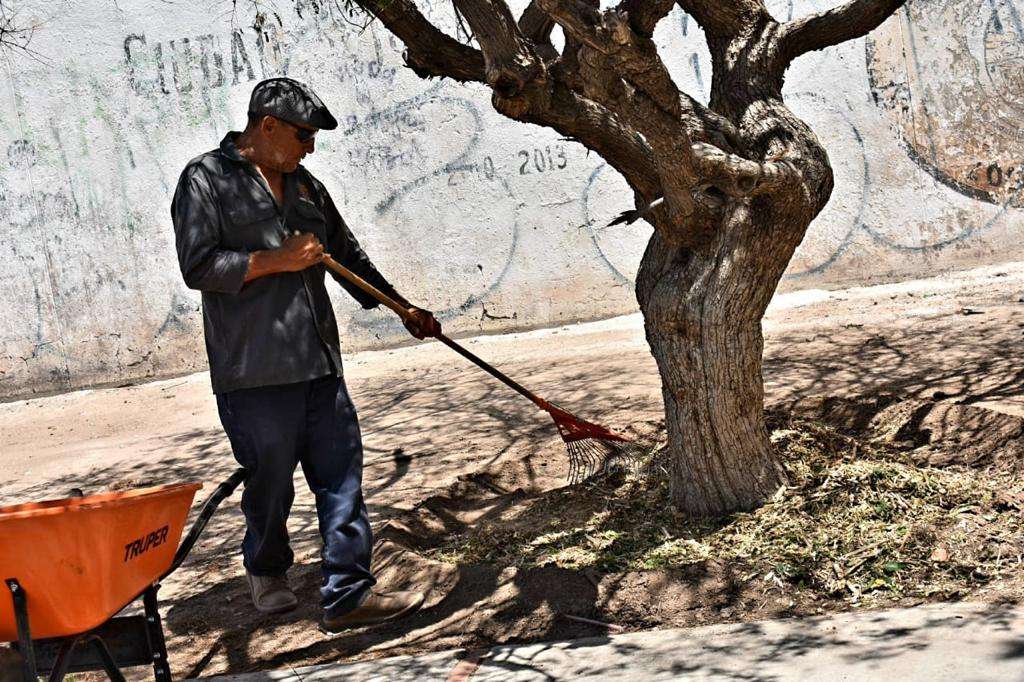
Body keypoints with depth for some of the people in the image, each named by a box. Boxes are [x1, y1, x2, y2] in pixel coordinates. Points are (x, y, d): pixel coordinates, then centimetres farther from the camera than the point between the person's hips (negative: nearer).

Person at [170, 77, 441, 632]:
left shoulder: (304, 186, 18)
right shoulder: (206, 179, -2)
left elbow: (347, 256, 28)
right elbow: (198, 267, -12)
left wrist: (403, 307, 29)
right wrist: (277, 259, -13)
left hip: (318, 363, 6)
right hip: (254, 372, -6)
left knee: (342, 476, 2)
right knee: (270, 482, 6)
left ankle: (347, 595, 6)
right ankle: (266, 572, 32)